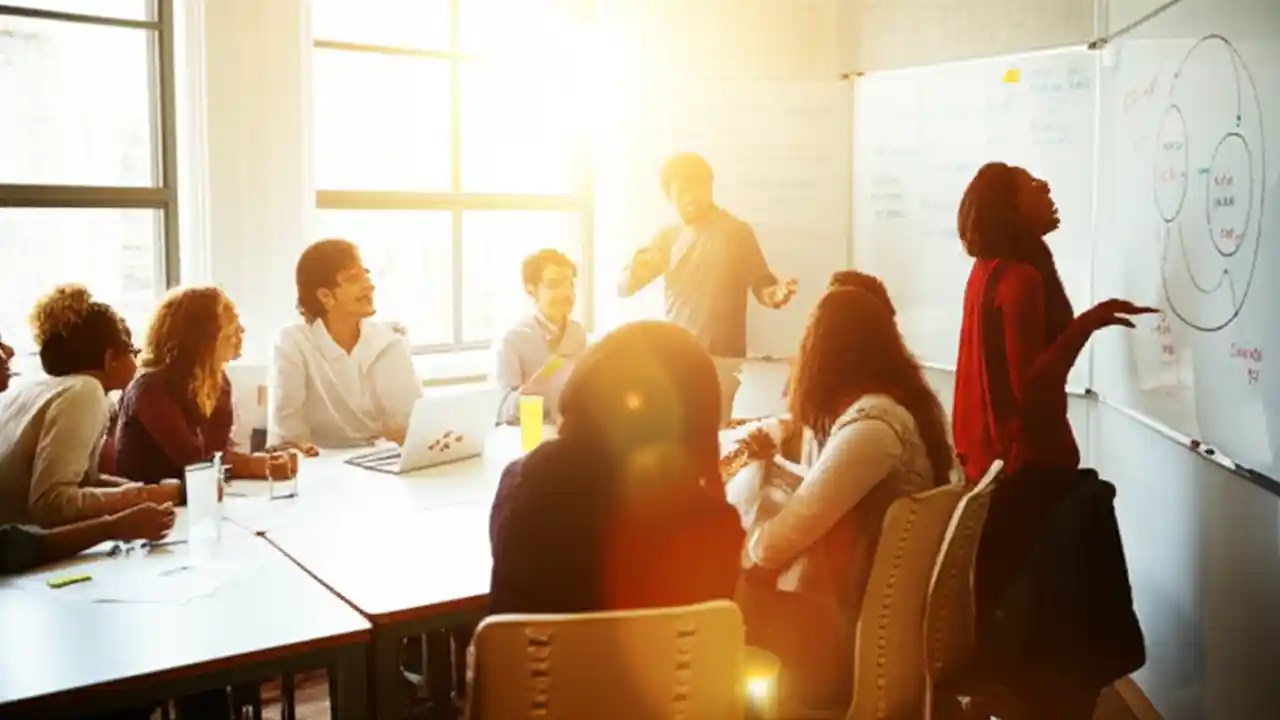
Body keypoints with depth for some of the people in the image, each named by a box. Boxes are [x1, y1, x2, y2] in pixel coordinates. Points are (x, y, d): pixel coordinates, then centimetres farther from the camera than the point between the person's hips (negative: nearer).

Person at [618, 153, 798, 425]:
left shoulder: (736, 232, -4)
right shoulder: (668, 237, 9)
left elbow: (761, 283, -2)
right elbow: (624, 287, 8)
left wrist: (774, 294, -27)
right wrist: (637, 270, -16)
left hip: (719, 357, -5)